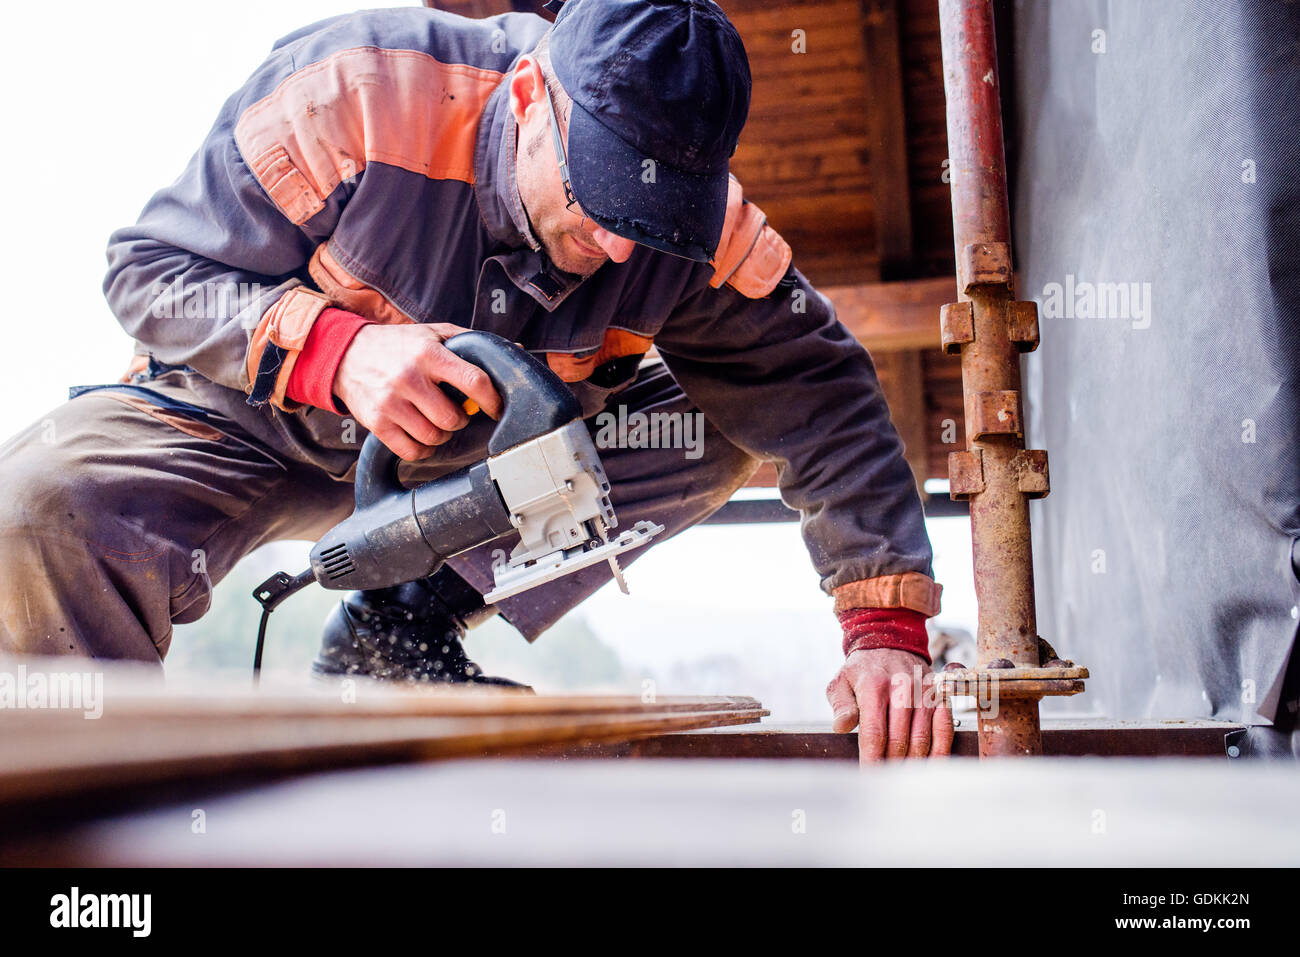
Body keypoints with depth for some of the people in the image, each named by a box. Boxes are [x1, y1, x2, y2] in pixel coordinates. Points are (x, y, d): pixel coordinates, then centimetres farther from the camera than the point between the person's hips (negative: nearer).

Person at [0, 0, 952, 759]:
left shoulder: (703, 229, -20)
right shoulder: (353, 90, -30)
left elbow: (819, 393, -17)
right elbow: (151, 265, -22)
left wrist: (886, 631, -26)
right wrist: (334, 347, -41)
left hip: (468, 453, 4)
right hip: (252, 417, -3)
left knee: (721, 427, -13)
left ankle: (404, 624, -8)